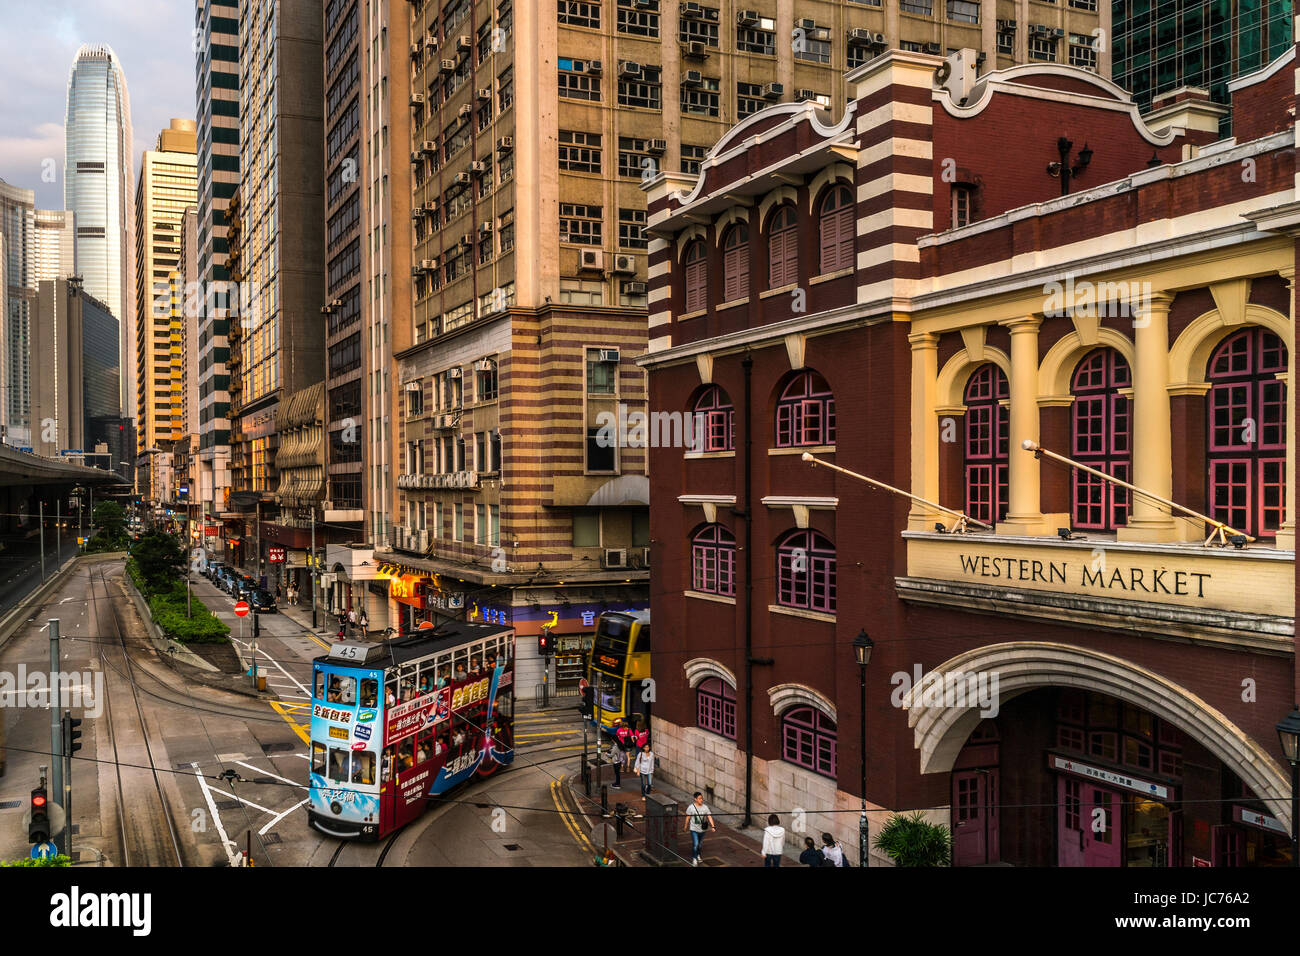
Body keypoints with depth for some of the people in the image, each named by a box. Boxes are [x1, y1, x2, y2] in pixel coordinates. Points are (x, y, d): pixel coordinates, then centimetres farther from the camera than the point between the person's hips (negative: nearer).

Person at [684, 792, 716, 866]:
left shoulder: (705, 807, -9)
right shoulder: (691, 807, -15)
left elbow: (709, 817, -11)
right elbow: (688, 818, -3)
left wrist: (713, 826, -22)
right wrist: (686, 826, 6)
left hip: (702, 829, 3)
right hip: (694, 829, -3)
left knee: (700, 844, 18)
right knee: (695, 844, -10)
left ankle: (698, 855, 43)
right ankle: (694, 859, 6)